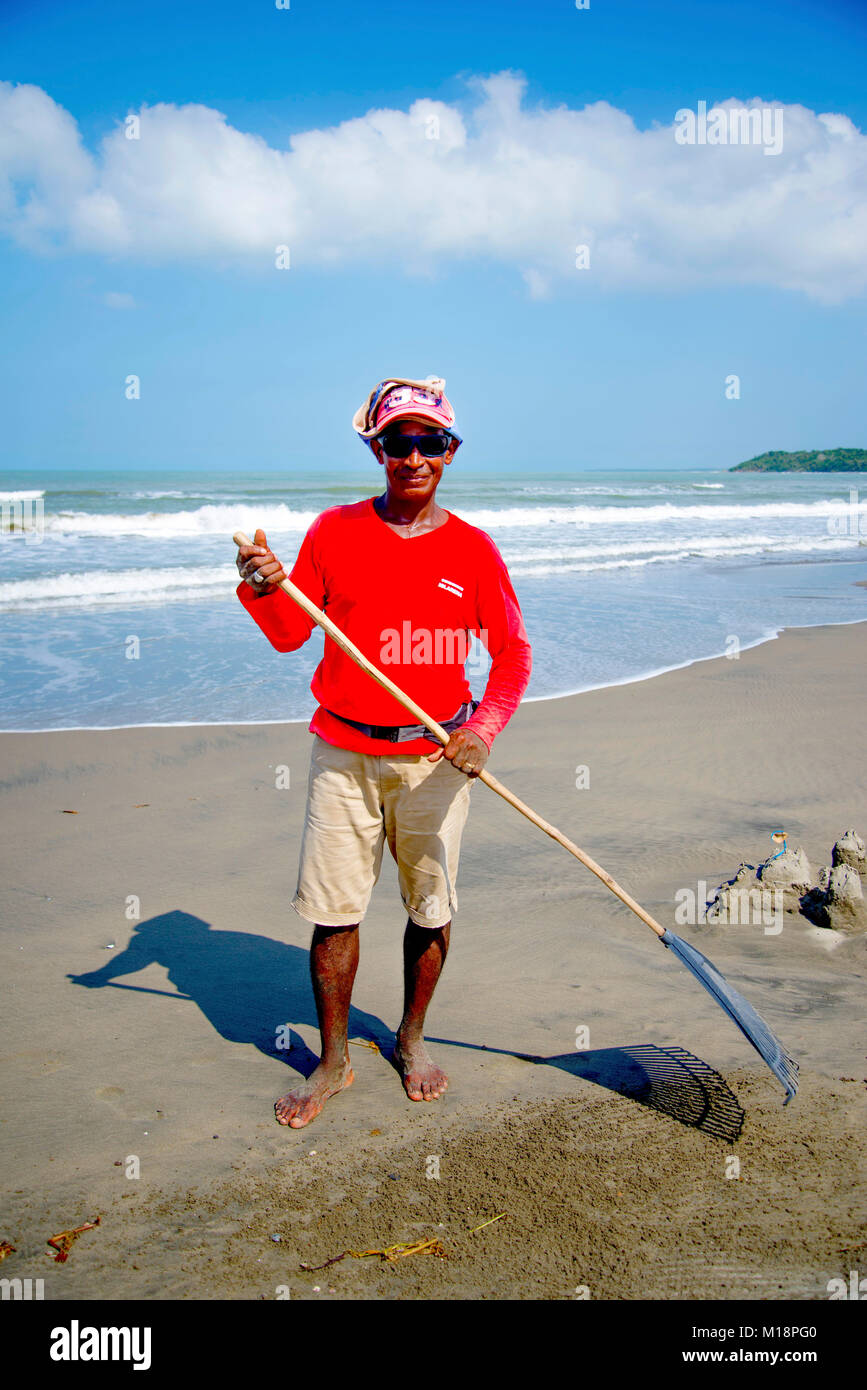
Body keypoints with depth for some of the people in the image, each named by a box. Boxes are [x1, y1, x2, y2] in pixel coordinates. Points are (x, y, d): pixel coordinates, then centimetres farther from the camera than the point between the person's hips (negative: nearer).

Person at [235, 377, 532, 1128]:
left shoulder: (474, 549, 0)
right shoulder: (335, 531, 1)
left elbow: (513, 653, 3)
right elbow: (290, 634, 3)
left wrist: (484, 727, -12)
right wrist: (264, 589, -18)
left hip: (435, 757, 0)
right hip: (344, 755, 0)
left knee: (431, 908, 10)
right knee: (333, 911, 3)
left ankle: (412, 1038, 33)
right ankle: (334, 1060, 21)